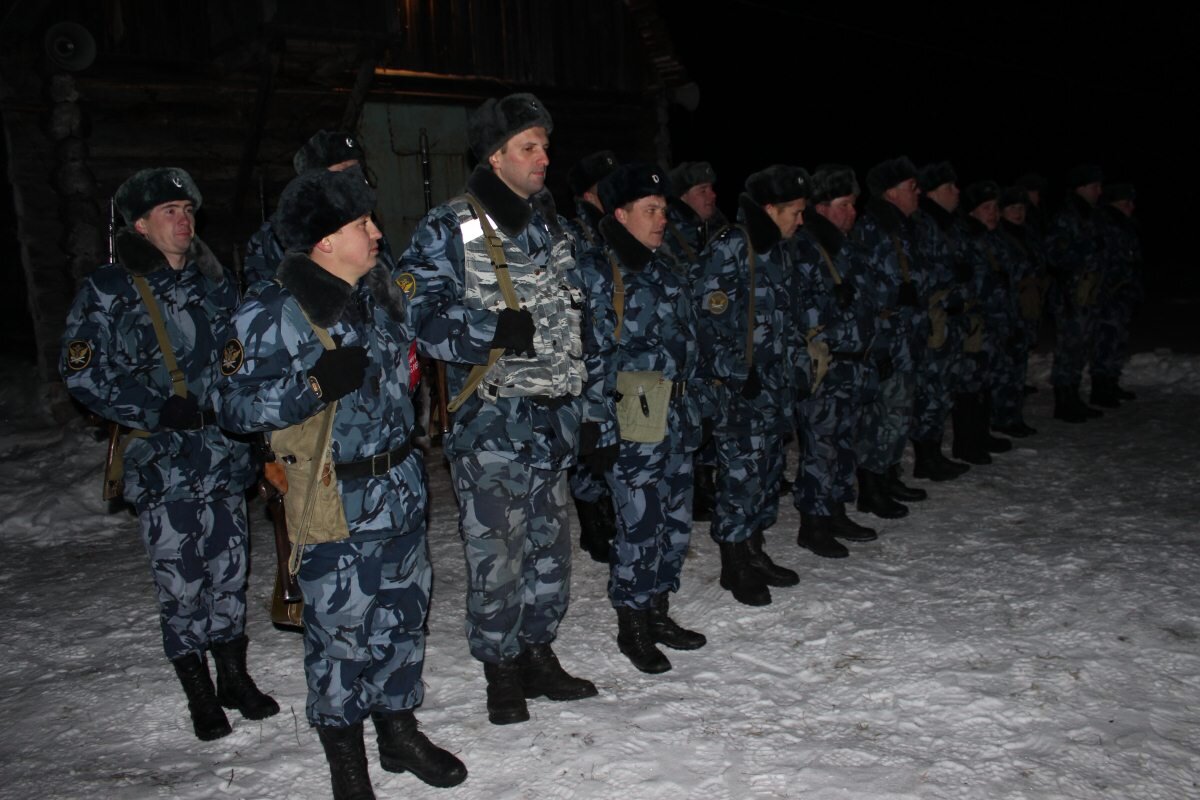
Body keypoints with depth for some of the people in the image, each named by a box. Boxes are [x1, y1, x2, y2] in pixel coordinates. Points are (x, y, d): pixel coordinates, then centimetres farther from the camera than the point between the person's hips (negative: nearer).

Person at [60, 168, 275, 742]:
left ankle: (234, 676, 26)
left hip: (221, 450, 4)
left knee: (229, 566, 9)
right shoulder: (107, 292, -3)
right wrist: (158, 410, -15)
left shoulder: (213, 280, 11)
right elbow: (83, 372, -6)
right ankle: (198, 692, 18)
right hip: (158, 457, -4)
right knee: (179, 580, 0)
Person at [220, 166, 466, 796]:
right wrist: (315, 385, -26)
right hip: (336, 505, -7)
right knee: (341, 631, 4)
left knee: (404, 615, 17)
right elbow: (238, 407, -15)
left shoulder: (380, 289, 7)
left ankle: (399, 730, 37)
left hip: (402, 489, 7)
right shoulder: (272, 313, -15)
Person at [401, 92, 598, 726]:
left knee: (551, 544, 13)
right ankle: (501, 671, 19)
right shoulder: (447, 231, -5)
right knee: (496, 554, -1)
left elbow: (575, 322, 19)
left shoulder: (551, 227, 15)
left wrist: (589, 405, 15)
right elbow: (420, 317, -13)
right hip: (487, 420, -6)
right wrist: (491, 329, -23)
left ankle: (539, 654, 30)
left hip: (553, 418, 6)